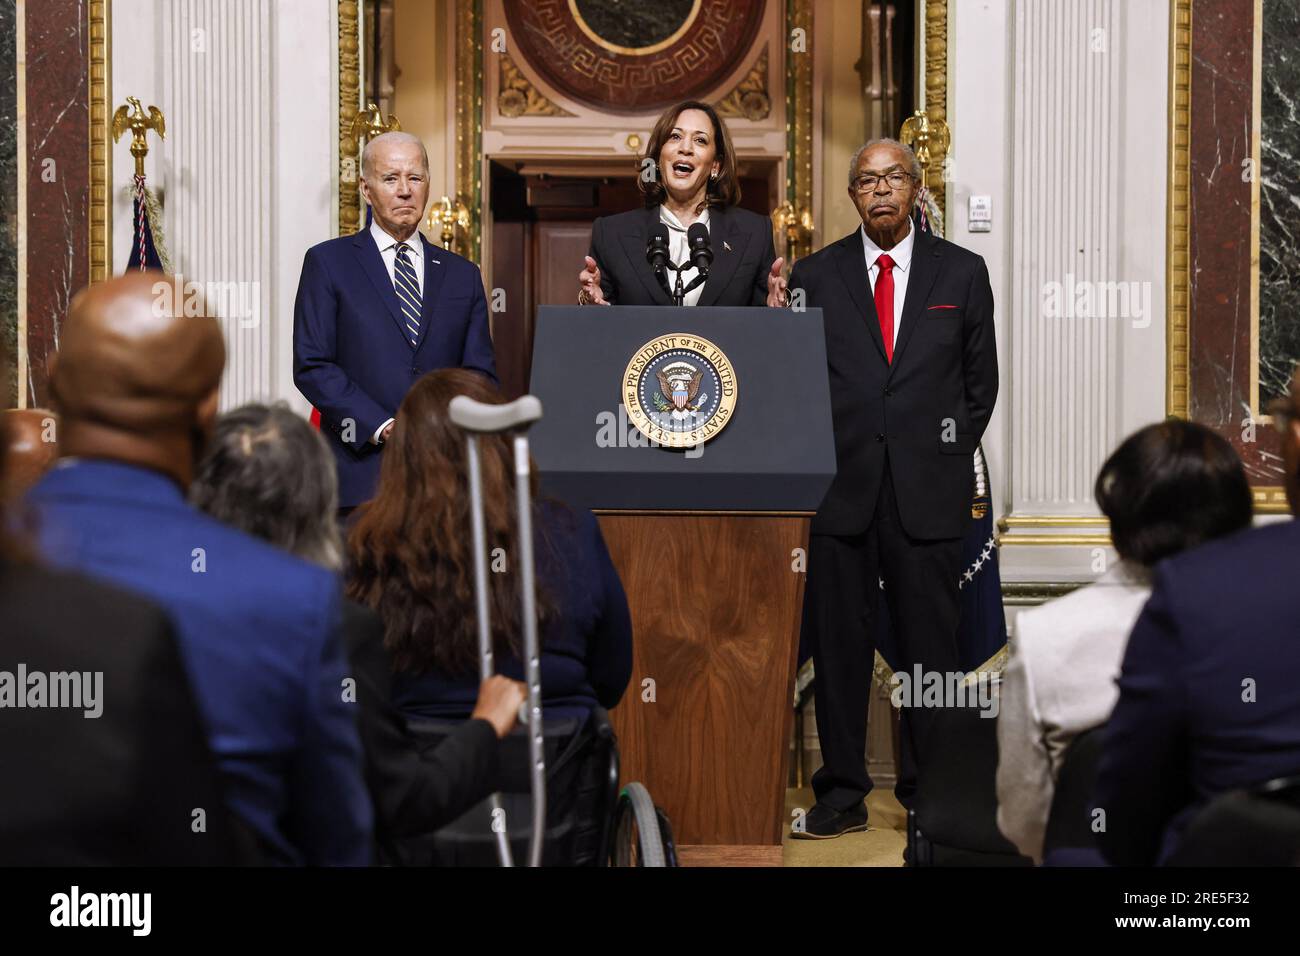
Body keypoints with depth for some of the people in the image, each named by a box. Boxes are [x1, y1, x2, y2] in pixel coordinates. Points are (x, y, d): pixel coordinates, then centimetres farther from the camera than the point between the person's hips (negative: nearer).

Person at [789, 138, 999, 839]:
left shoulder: (962, 272, 9)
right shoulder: (815, 276, 8)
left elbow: (981, 379, 12)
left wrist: (950, 456, 4)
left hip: (927, 491, 0)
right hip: (840, 488, 0)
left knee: (930, 644, 3)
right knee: (837, 643, 2)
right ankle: (842, 794, 10)